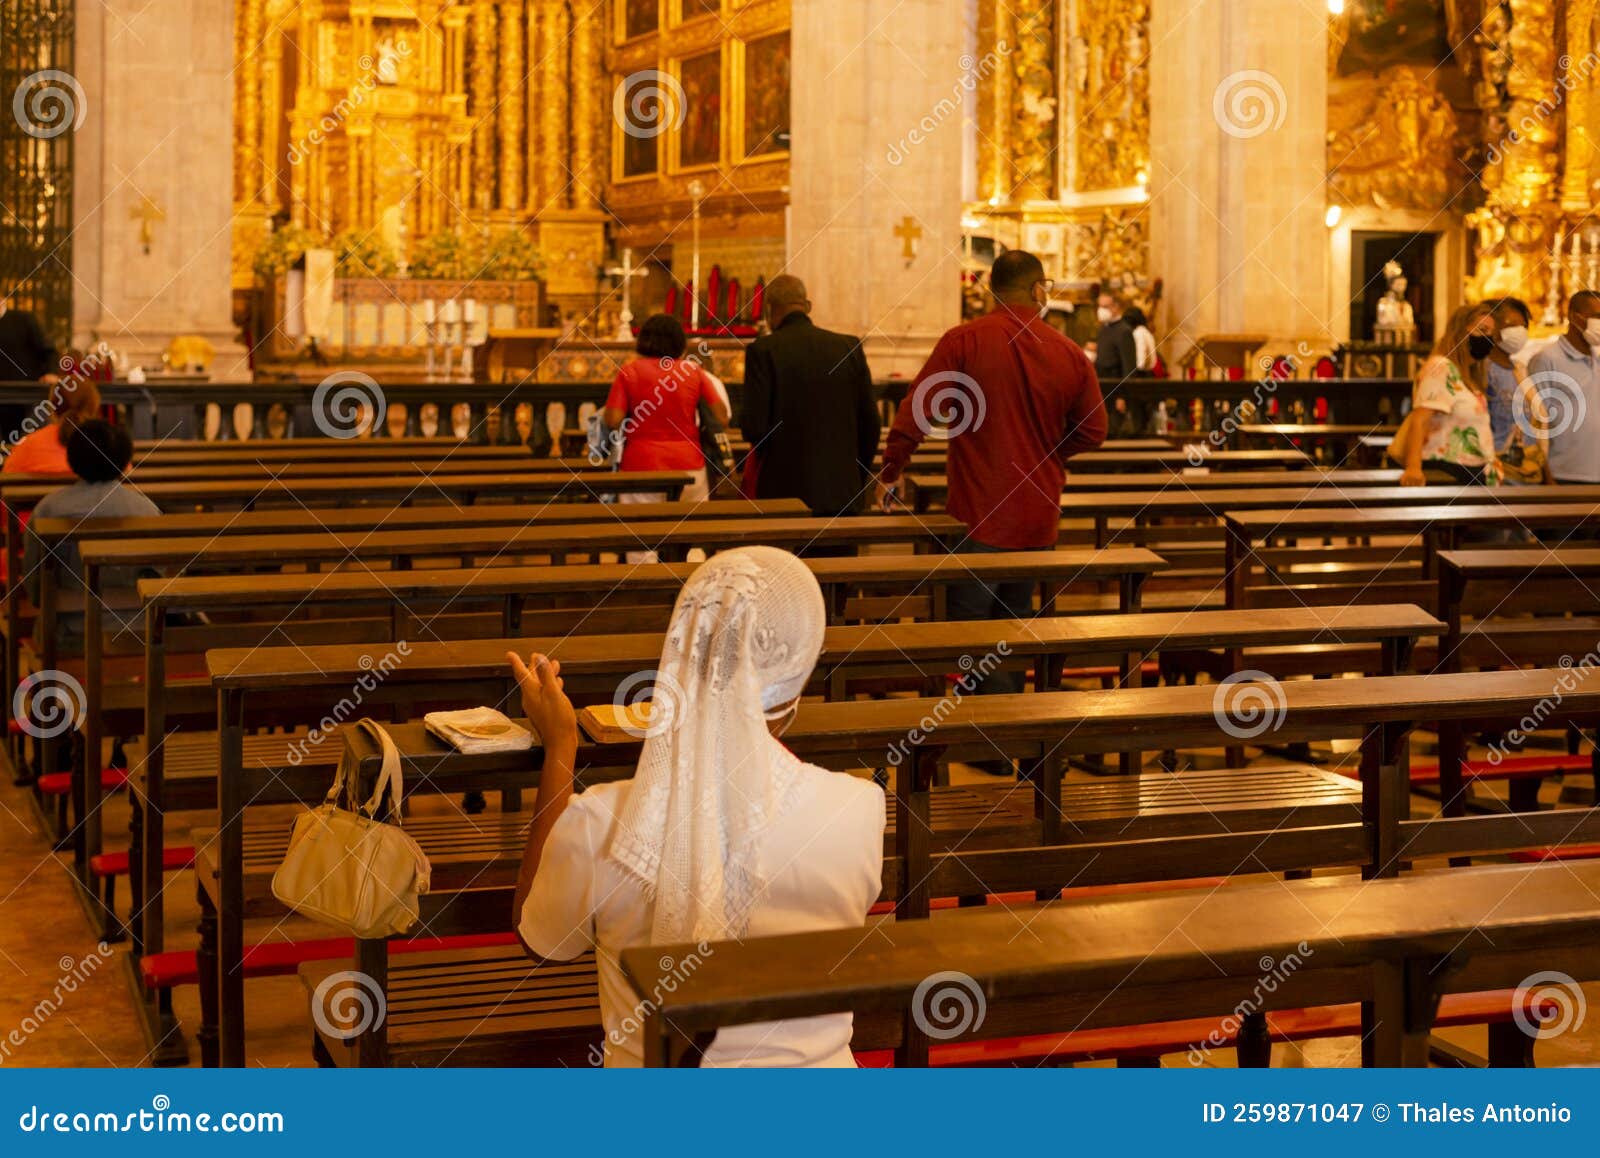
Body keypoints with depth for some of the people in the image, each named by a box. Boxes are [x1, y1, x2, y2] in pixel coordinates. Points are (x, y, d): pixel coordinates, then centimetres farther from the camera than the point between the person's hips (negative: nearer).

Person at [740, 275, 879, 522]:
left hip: (784, 492, -3)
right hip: (841, 493, 3)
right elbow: (871, 424, 4)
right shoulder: (850, 347, 3)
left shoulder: (763, 350, -7)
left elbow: (754, 427, -12)